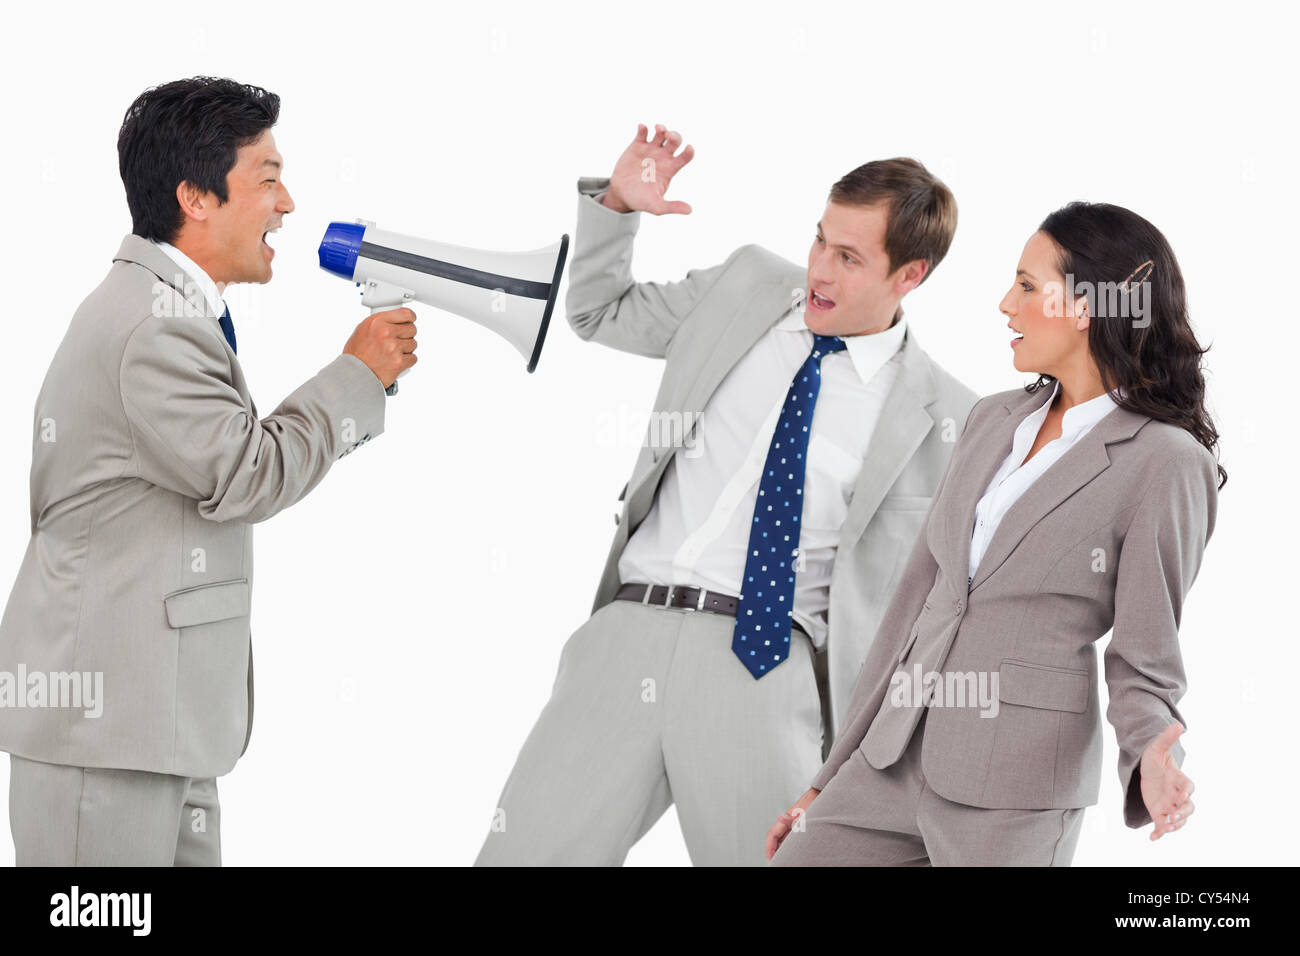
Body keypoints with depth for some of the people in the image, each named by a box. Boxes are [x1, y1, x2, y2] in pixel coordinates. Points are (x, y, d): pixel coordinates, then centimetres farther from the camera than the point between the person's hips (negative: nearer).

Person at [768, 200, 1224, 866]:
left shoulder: (1163, 462, -9)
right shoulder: (994, 421, 13)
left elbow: (1142, 662, -6)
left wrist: (1155, 760, -28)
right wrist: (831, 778, 16)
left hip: (1011, 793, -7)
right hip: (896, 757, 7)